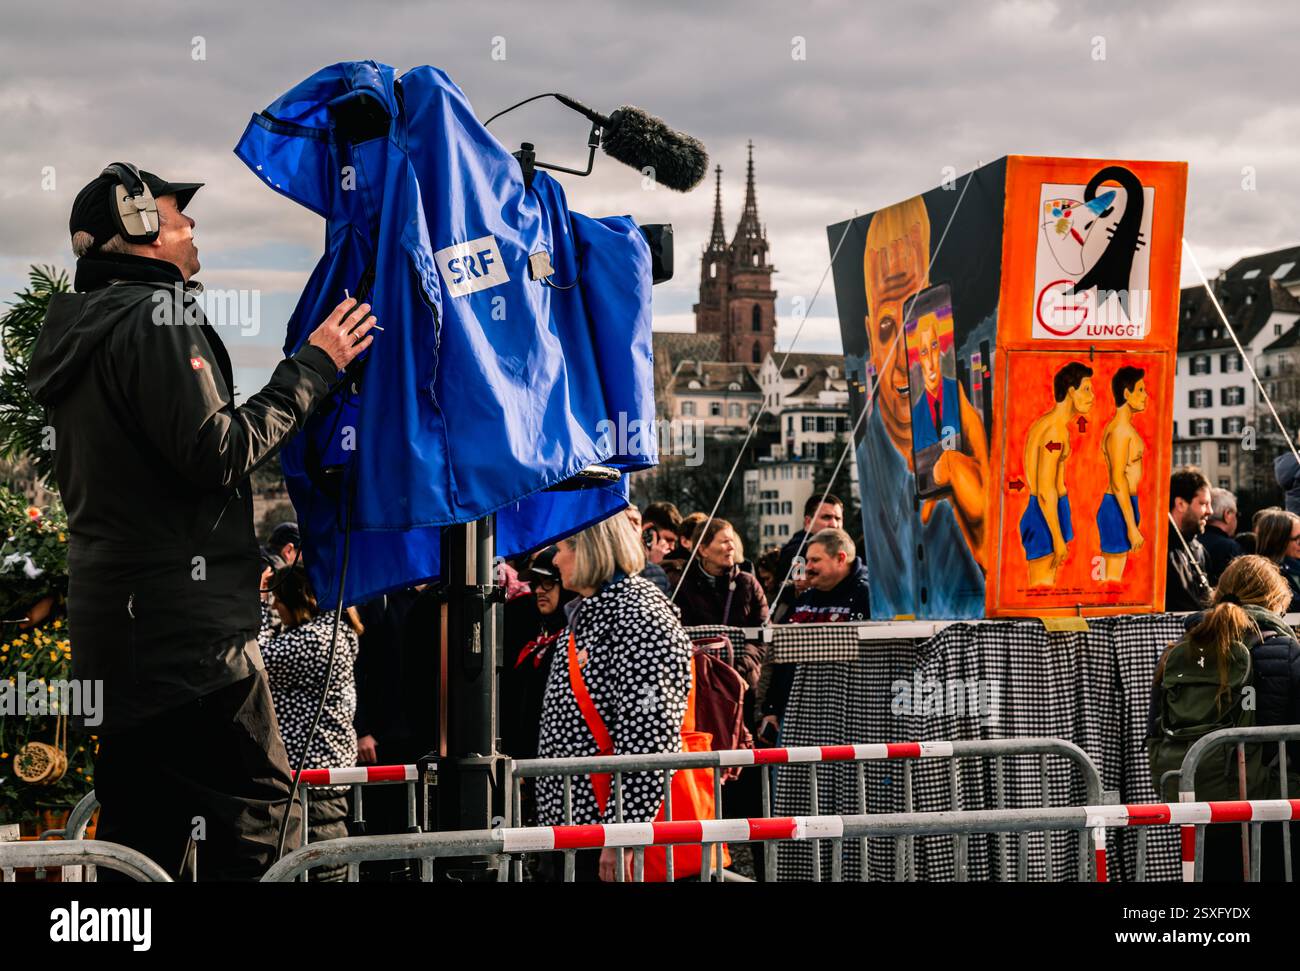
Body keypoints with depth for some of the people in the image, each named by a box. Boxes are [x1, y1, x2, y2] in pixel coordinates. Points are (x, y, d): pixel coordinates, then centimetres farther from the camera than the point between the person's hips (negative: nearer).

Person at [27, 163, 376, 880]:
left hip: (108, 615, 10)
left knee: (140, 815, 11)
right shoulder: (157, 316, -12)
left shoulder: (81, 328, 19)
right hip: (185, 621, -10)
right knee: (256, 797, -6)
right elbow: (219, 454, -19)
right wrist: (312, 368, -11)